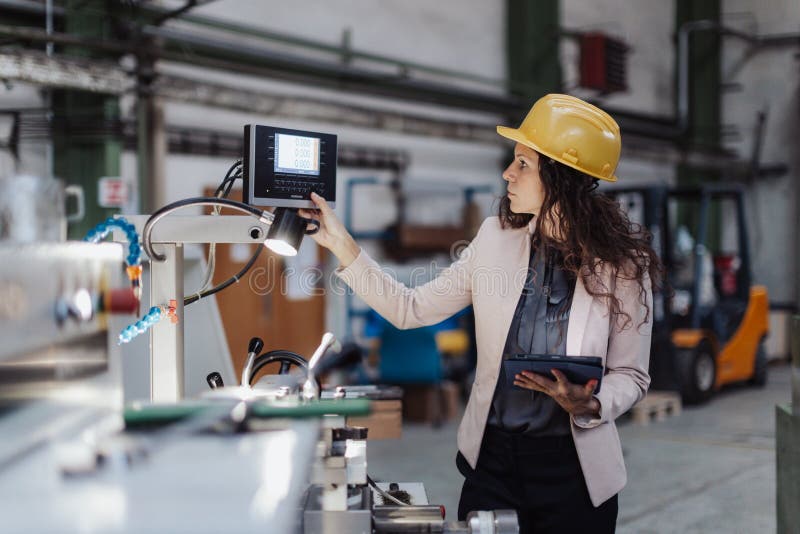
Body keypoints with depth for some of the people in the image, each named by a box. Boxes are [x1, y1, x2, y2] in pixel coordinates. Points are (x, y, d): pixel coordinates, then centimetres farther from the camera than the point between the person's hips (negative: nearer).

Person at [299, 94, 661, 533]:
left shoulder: (622, 266, -10)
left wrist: (589, 406, -24)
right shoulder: (496, 239, -2)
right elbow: (411, 310, 2)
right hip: (491, 458, 3)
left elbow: (630, 377, -3)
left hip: (573, 468, -2)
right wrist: (341, 244, -3)